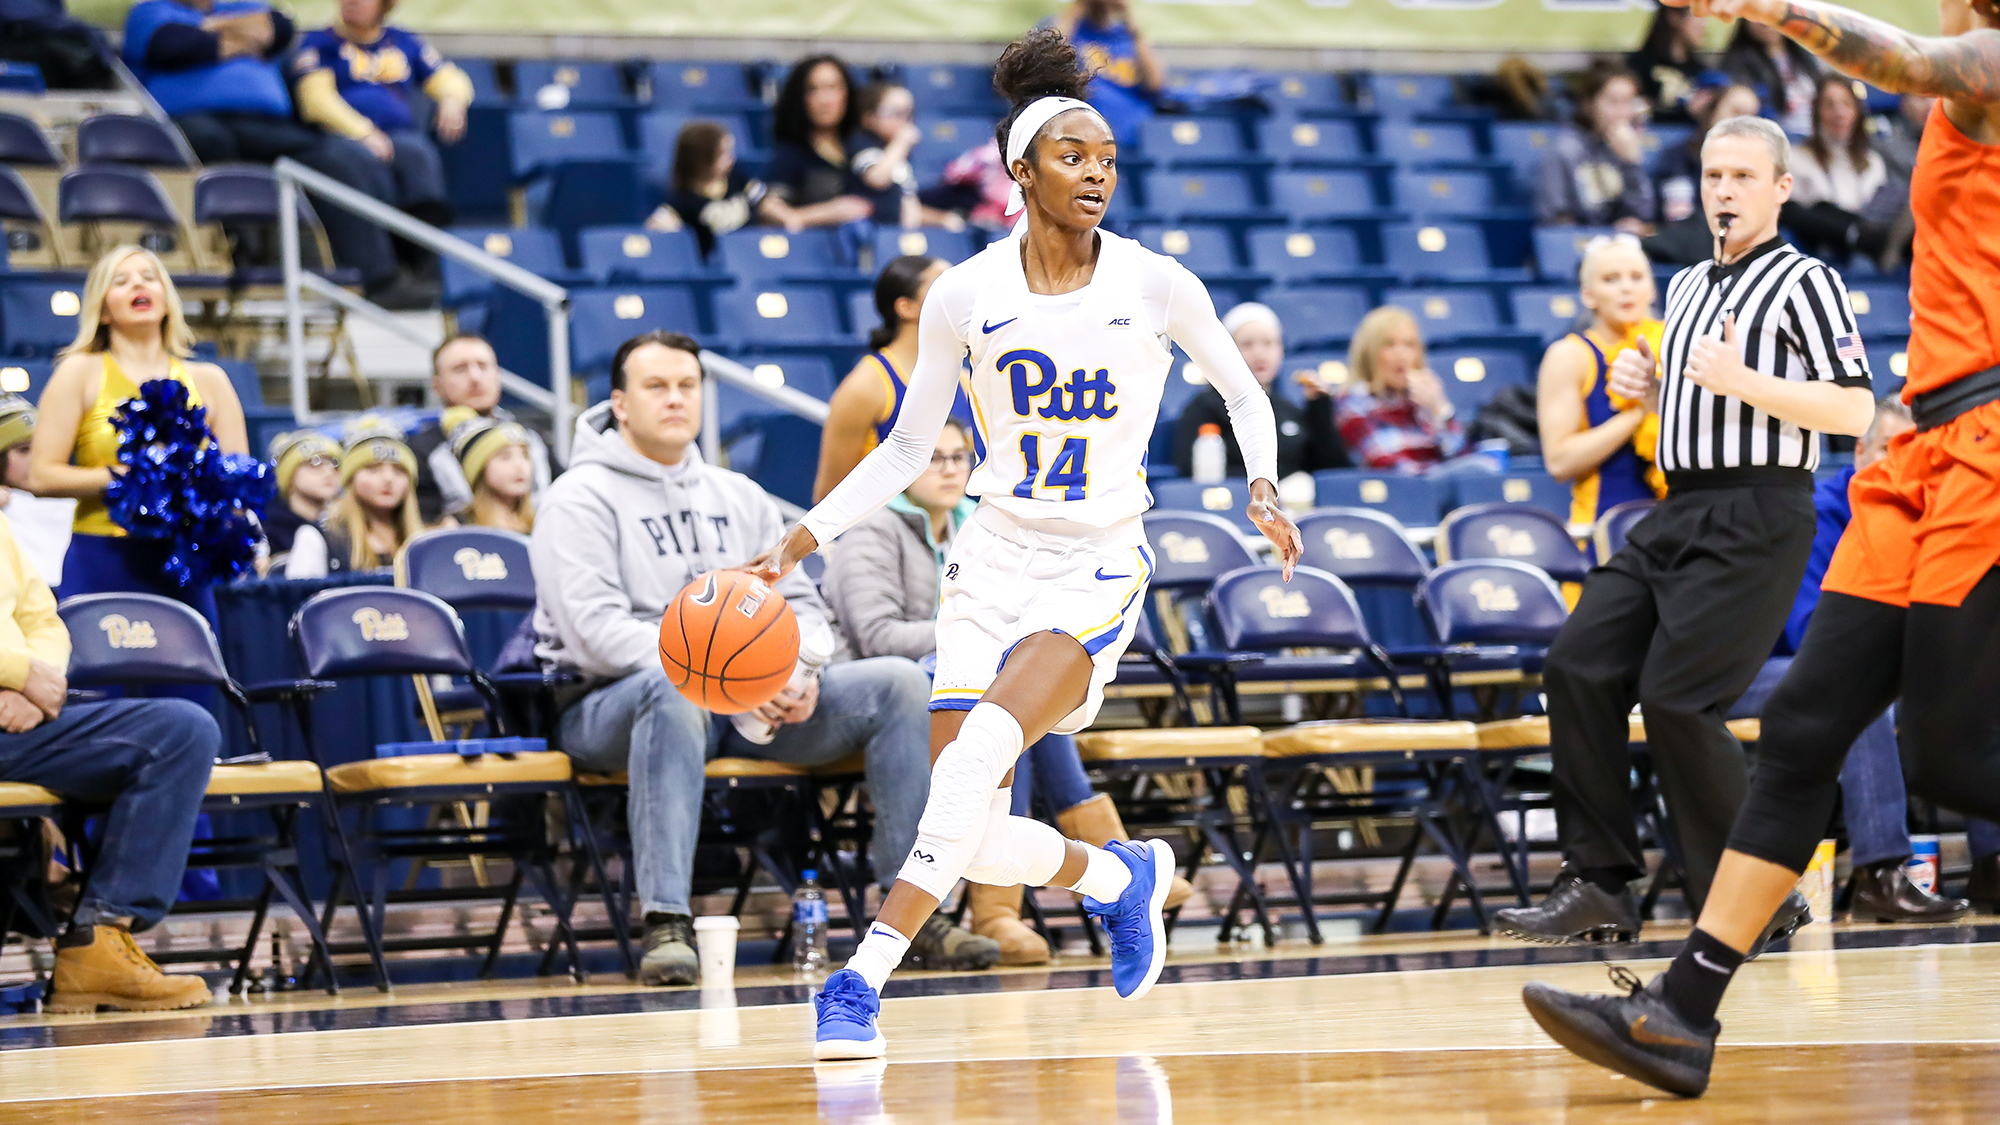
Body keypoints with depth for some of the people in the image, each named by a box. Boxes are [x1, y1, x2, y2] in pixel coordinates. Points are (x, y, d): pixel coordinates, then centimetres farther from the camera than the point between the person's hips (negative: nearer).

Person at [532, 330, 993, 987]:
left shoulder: (740, 497, 20)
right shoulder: (581, 500, -1)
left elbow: (800, 604, 16)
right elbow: (597, 629, -14)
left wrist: (802, 670, -9)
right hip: (614, 706, -6)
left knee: (896, 682, -12)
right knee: (673, 688, -42)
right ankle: (666, 925, -47)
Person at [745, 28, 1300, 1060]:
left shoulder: (1155, 283, -6)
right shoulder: (964, 295, -3)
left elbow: (1243, 392, 11)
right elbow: (907, 449, 7)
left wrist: (1262, 486, -8)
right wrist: (799, 541, -2)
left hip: (1099, 564, -3)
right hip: (995, 554, 3)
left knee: (982, 745, -29)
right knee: (973, 841, -5)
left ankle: (863, 978, -27)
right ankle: (1121, 876, 27)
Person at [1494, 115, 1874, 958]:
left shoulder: (1805, 281, -3)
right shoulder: (1687, 288, 21)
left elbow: (1856, 411, -12)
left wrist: (1743, 381, -19)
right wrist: (1646, 389, 10)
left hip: (1755, 519, -8)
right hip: (1679, 511, 8)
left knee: (1676, 699, -15)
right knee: (1578, 667, -4)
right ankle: (1602, 888, -2)